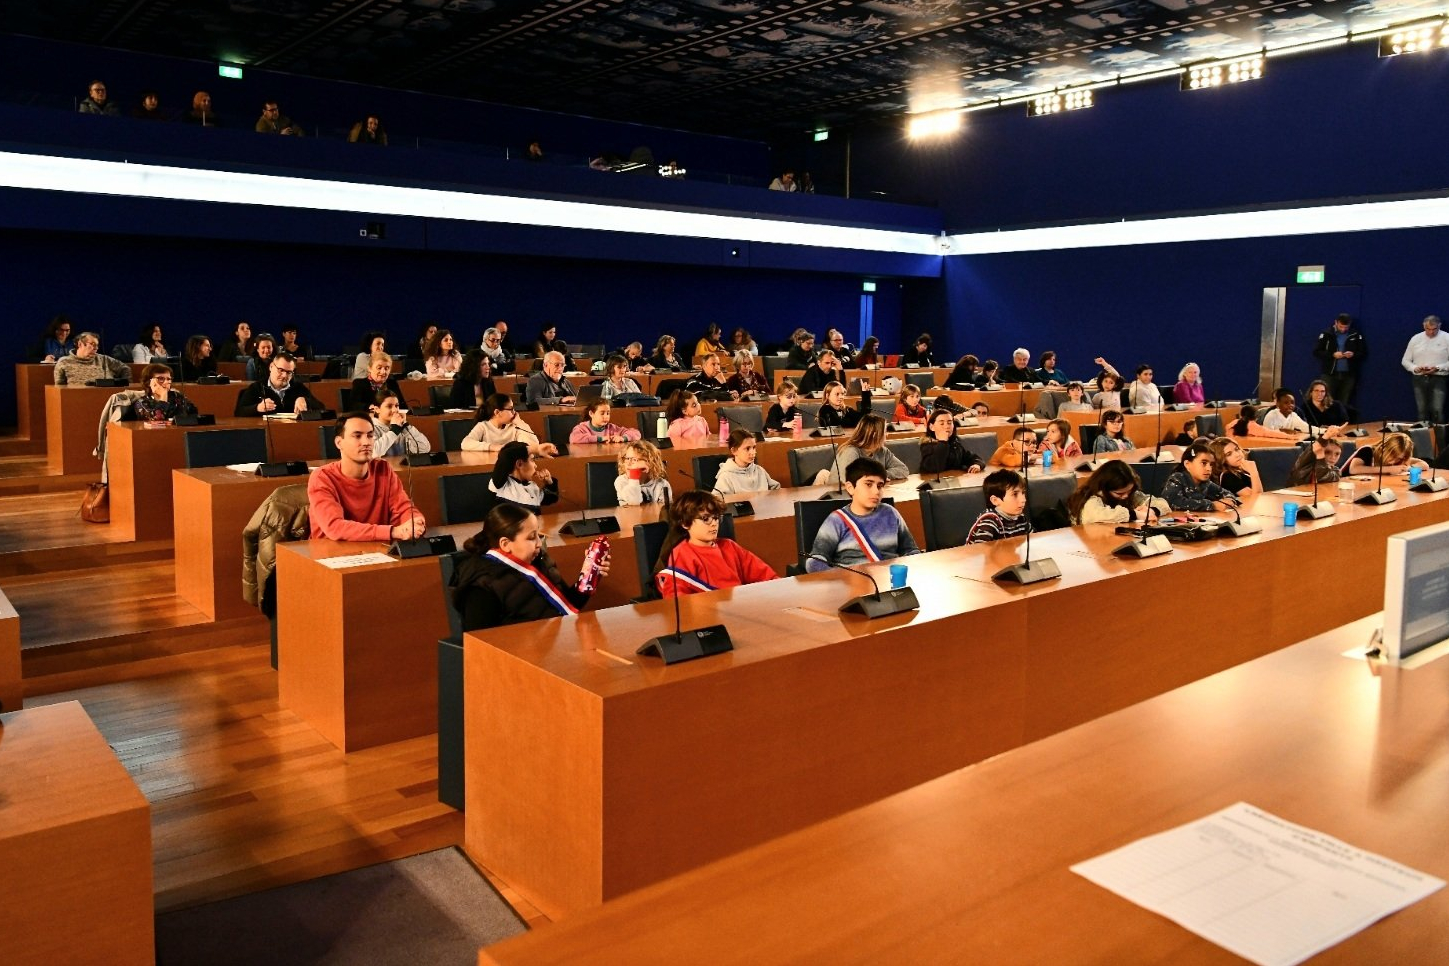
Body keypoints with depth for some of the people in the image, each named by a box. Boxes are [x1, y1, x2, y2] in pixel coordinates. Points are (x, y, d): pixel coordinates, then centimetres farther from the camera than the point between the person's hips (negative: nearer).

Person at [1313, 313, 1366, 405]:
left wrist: (1354, 354, -13)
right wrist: (1332, 355, -16)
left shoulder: (1356, 335, 4)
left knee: (1345, 404, 3)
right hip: (1330, 374, -1)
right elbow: (1316, 352, -2)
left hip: (1349, 375, 1)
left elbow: (1364, 353, 8)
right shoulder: (1326, 334, -1)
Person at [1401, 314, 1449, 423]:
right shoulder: (1415, 339, 8)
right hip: (1419, 379, 3)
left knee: (1437, 411, -13)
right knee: (1422, 412, 4)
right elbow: (1405, 361, 10)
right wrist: (1415, 368, -8)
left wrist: (1438, 368, -16)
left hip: (1438, 378, -3)